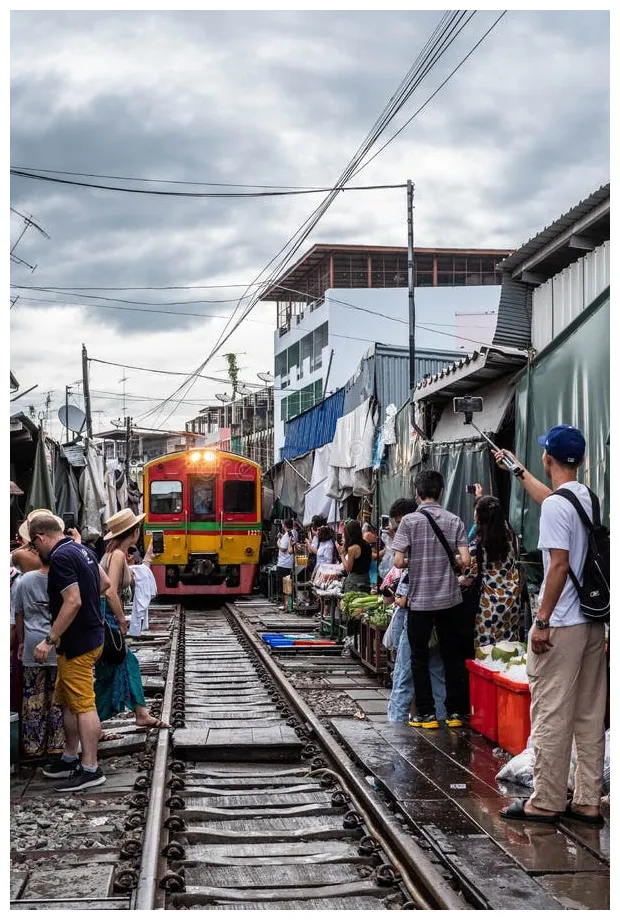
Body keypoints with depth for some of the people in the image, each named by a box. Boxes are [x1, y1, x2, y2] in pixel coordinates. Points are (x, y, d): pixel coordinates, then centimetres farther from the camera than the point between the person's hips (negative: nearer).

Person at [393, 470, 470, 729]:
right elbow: (465, 560, -7)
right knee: (452, 655, 11)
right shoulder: (454, 521, -1)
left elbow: (398, 561, -13)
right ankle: (456, 712, 14)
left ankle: (426, 714, 8)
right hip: (450, 599, 2)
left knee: (420, 657, 8)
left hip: (420, 600, -2)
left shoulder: (409, 521, -8)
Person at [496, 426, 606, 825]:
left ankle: (546, 802, 5)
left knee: (551, 715, -1)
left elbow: (559, 566, -20)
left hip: (562, 626, -8)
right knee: (590, 716, 10)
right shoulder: (587, 497, 11)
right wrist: (517, 470, 46)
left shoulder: (556, 505, -15)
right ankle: (588, 802, 15)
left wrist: (542, 622, -15)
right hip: (593, 622, 8)